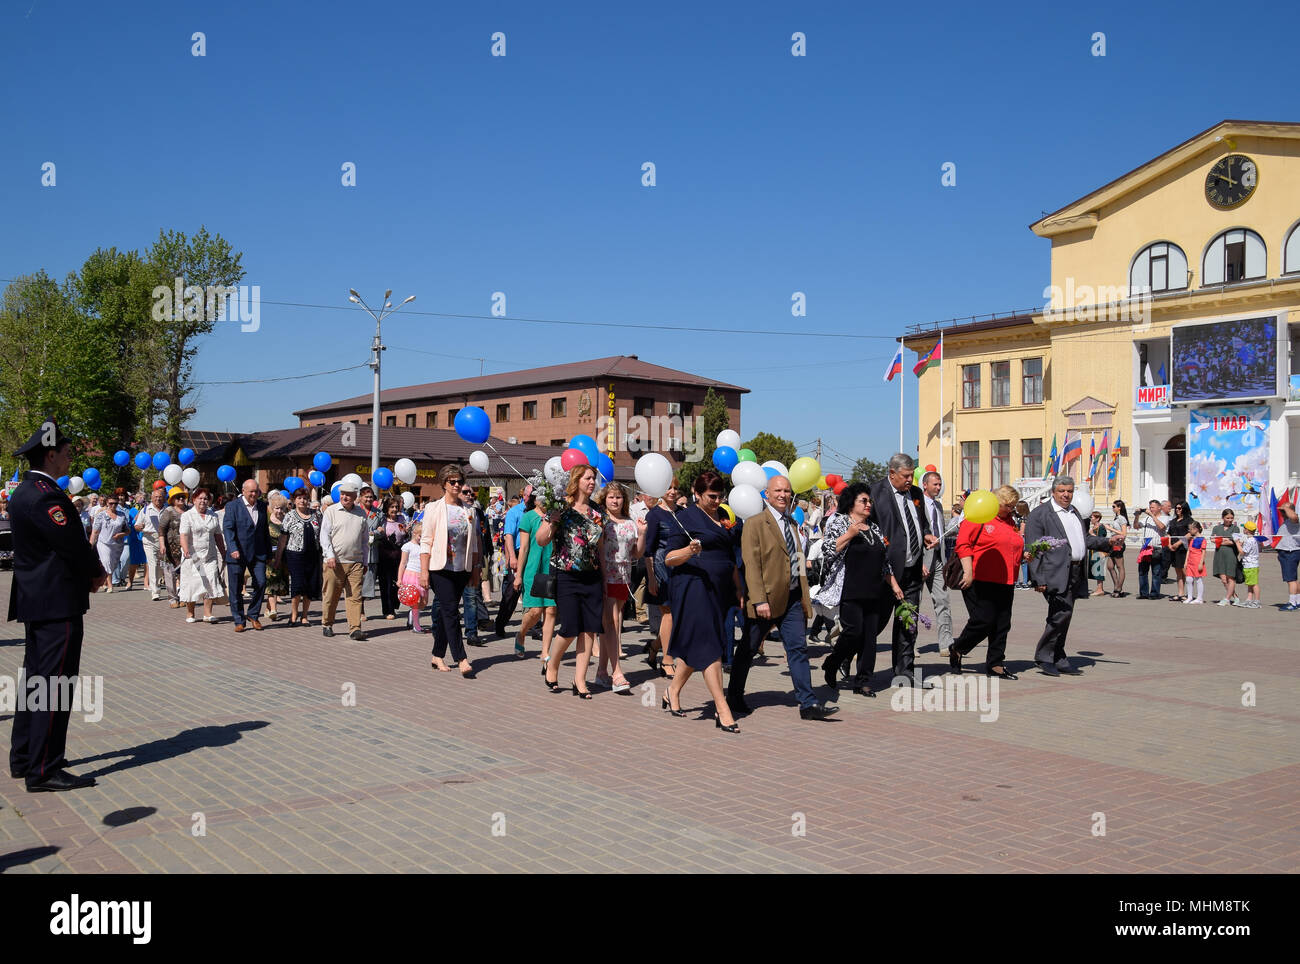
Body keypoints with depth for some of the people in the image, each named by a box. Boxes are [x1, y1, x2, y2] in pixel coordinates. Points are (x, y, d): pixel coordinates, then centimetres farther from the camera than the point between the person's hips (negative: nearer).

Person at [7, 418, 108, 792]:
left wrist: (91, 571, 5)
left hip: (36, 602, 11)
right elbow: (74, 545, -20)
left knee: (35, 679, 17)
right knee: (54, 684, -7)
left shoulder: (25, 492, 14)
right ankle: (44, 771, -4)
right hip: (57, 603, -11)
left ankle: (24, 759, 26)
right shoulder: (44, 495, -19)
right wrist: (98, 571, -2)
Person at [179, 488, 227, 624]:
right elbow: (184, 535, -16)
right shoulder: (187, 515, -3)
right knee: (192, 583, 1)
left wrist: (224, 554, 18)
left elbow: (218, 536, 19)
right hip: (192, 556, -3)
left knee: (211, 582, -8)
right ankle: (190, 614, 14)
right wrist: (186, 551, -31)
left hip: (210, 555, 4)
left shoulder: (213, 516, 12)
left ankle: (207, 613, -6)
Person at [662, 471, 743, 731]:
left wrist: (738, 588, 18)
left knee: (695, 646, 12)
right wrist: (689, 551, -27)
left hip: (719, 589, 7)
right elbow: (668, 559, -8)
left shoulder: (723, 516, 15)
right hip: (695, 587, -7)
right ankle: (723, 711, -12)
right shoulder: (686, 517, -5)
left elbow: (730, 556, 23)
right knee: (709, 647, -10)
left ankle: (673, 693, 28)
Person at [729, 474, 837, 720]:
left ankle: (808, 704, 0)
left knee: (798, 649, 0)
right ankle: (734, 698, 23)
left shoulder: (791, 522, 14)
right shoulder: (755, 524, -9)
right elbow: (751, 564, -15)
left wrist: (804, 597, 15)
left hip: (792, 598, 6)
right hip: (766, 599, -6)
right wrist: (759, 600, -22)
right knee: (747, 650, 8)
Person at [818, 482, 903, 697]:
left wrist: (894, 584, 18)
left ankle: (863, 681, 6)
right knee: (854, 631, -13)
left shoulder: (874, 529, 19)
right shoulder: (839, 523, 1)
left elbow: (884, 561, 24)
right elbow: (828, 550, -11)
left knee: (870, 636, 1)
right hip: (849, 590, -6)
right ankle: (831, 665, 11)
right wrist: (849, 534, -18)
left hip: (873, 592, 6)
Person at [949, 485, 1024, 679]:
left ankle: (995, 664, 13)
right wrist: (968, 572, -16)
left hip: (1005, 583, 8)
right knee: (983, 621, -10)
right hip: (980, 581, -8)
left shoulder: (1009, 521, 19)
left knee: (1002, 625, 5)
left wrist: (1024, 556, 11)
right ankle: (956, 650, 12)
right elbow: (963, 544, -11)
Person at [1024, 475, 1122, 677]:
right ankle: (1044, 657, -5)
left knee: (1064, 615, 11)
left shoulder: (1074, 512, 21)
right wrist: (1038, 579, -15)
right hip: (1056, 573, -8)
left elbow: (1084, 539, 31)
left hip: (1075, 574, 8)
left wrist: (1107, 542, 15)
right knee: (1062, 613, -16)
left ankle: (1057, 659, 18)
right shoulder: (1039, 514, -4)